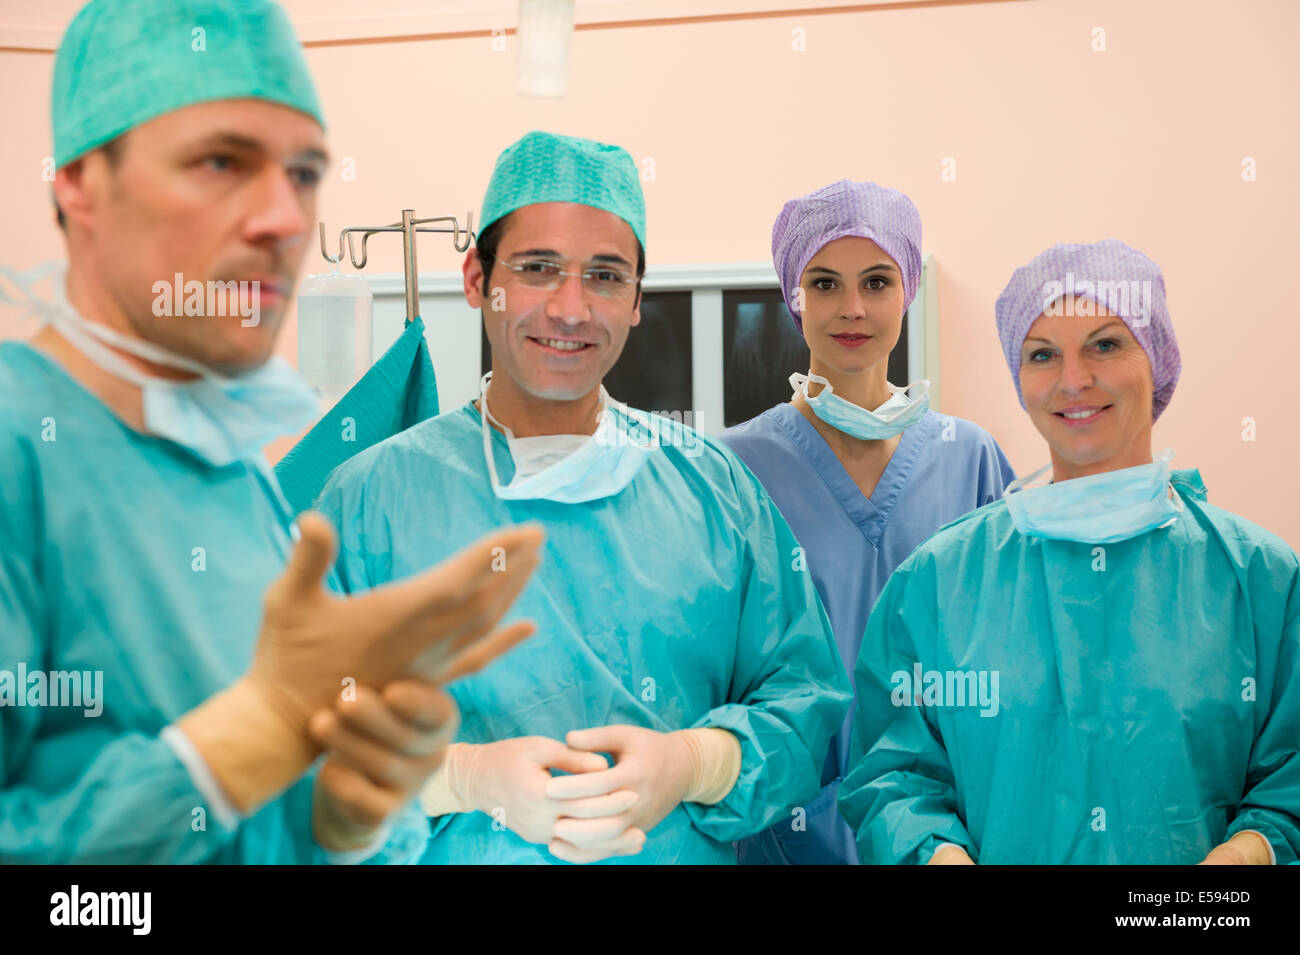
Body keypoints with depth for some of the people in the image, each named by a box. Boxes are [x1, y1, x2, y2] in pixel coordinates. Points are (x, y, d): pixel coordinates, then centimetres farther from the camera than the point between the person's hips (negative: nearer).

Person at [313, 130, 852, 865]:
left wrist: (693, 764, -14)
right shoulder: (373, 496, 0)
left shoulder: (715, 487, 6)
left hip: (691, 850, 2)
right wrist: (465, 778, -18)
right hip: (461, 854, -1)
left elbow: (811, 700, 3)